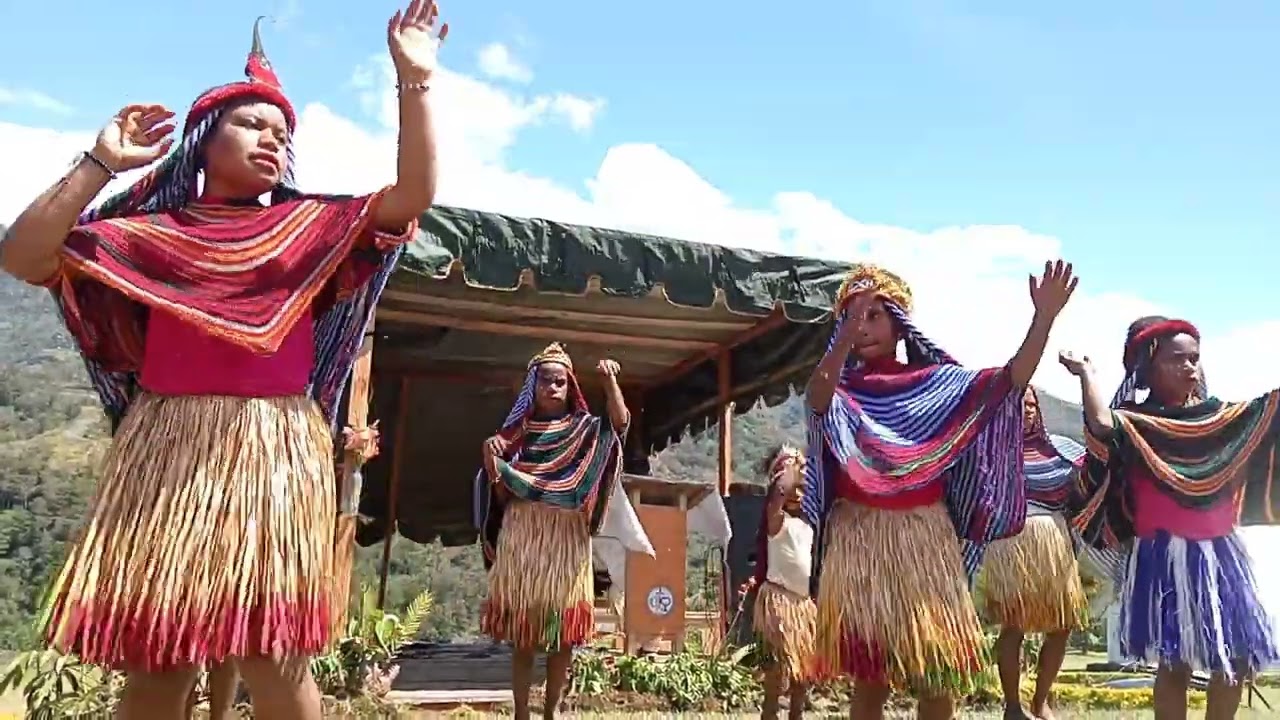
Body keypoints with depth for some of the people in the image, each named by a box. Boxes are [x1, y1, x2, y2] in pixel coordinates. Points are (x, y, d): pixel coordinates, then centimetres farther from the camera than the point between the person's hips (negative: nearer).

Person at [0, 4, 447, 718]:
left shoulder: (313, 227, 11)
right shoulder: (150, 233, 12)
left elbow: (413, 195, -1)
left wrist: (414, 80, -6)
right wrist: (101, 163, -1)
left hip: (277, 451, -1)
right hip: (168, 450, 1)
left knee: (276, 655, -1)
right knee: (155, 657, 6)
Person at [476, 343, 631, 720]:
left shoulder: (583, 428, 5)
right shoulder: (516, 431, 8)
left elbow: (620, 423, -16)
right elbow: (503, 495, 5)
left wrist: (610, 381, -28)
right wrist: (492, 461, -12)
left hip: (567, 540, 0)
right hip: (522, 538, 1)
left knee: (564, 634, 2)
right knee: (521, 635, 3)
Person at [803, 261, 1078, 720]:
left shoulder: (937, 382, 6)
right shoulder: (841, 389, 1)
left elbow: (1009, 381, -6)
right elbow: (815, 400, -23)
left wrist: (1044, 318, -19)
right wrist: (844, 340, -41)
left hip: (925, 538, 1)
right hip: (860, 540, -1)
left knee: (938, 671, 5)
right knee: (868, 675, 4)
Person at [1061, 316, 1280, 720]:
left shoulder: (1219, 416, 10)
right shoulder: (1135, 423, -7)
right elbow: (1101, 425, -27)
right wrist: (1085, 372, -16)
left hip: (1221, 553, 6)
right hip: (1166, 556, -5)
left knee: (1238, 660, 9)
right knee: (1176, 662, -3)